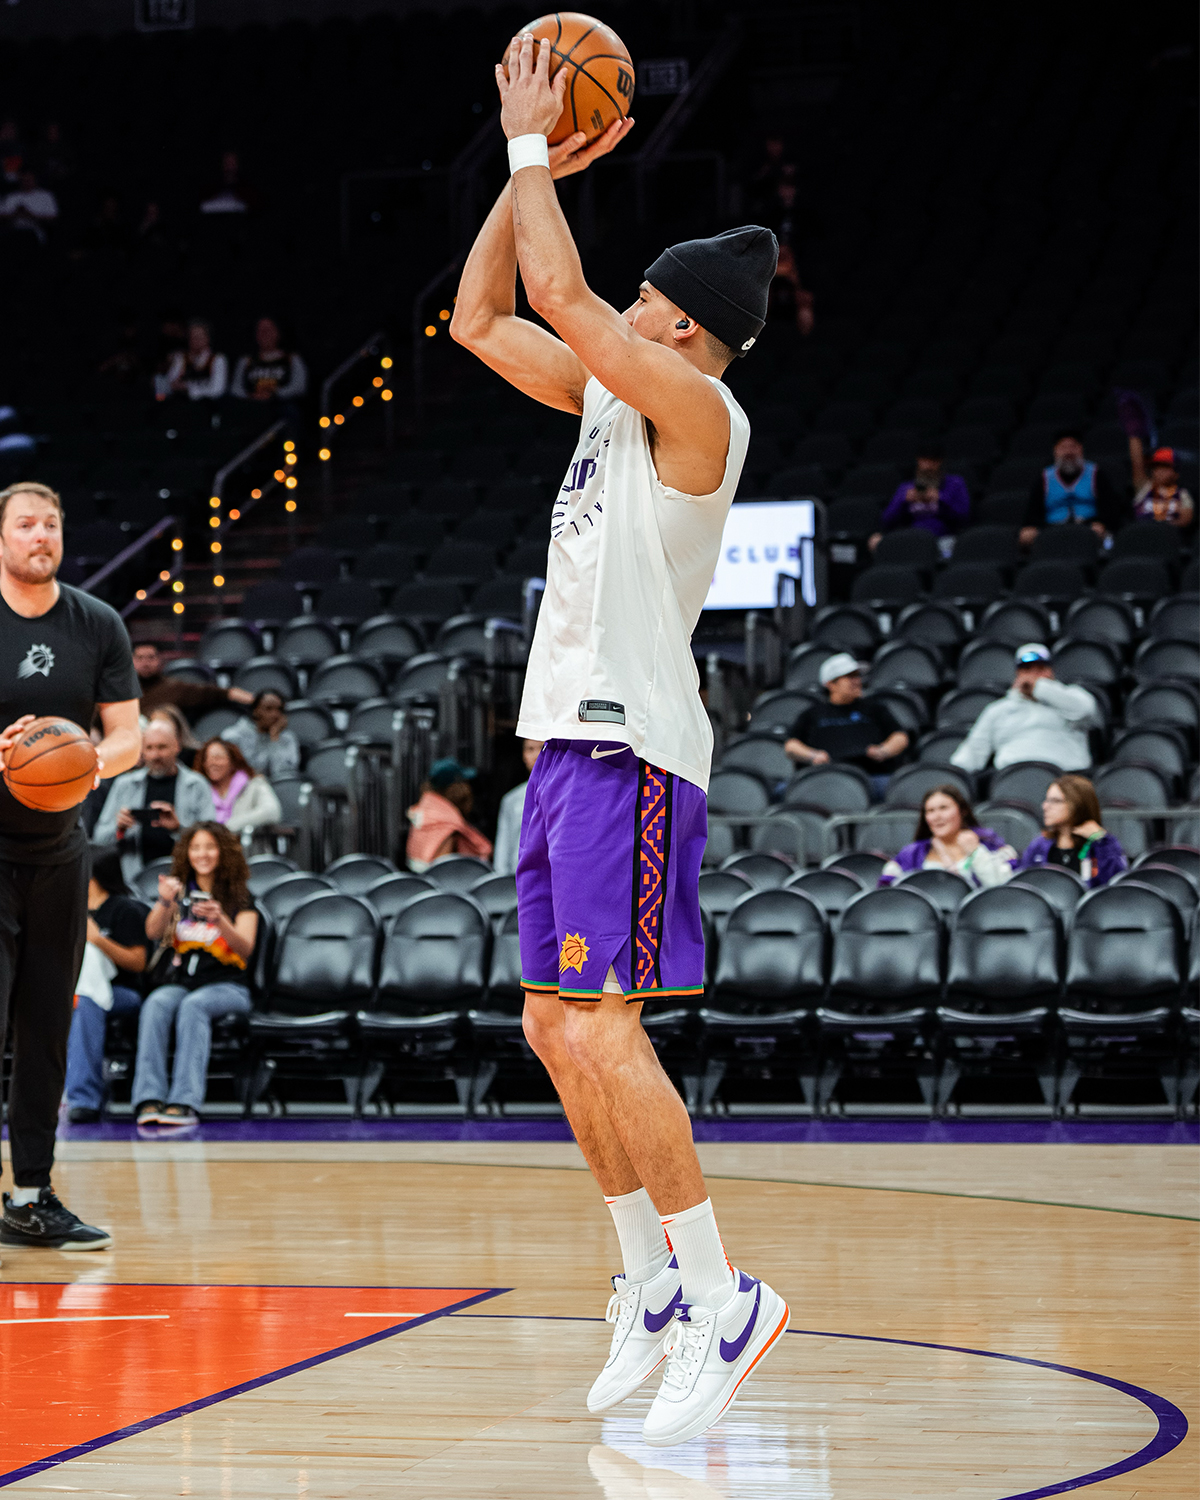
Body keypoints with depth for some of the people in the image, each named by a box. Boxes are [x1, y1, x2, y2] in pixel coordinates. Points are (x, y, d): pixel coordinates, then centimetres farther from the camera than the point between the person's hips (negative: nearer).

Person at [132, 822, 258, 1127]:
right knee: (156, 1004, -31)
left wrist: (219, 920, -27)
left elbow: (245, 950, -8)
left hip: (226, 985, -2)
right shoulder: (180, 891, 15)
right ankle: (149, 1099, -43)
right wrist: (164, 903, -22)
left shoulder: (239, 897, 7)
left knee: (193, 1006, -35)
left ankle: (185, 1101, -45)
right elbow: (152, 932, -1)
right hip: (181, 982, 2)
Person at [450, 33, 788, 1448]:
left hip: (629, 747, -10)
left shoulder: (695, 407, -11)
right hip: (571, 737, 10)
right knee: (557, 1027, 11)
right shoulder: (612, 396, 15)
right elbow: (481, 319, 20)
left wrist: (532, 148, -7)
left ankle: (721, 1299, -8)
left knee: (599, 1028, -14)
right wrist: (530, 170, 13)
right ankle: (652, 1290, 19)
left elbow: (559, 292, -18)